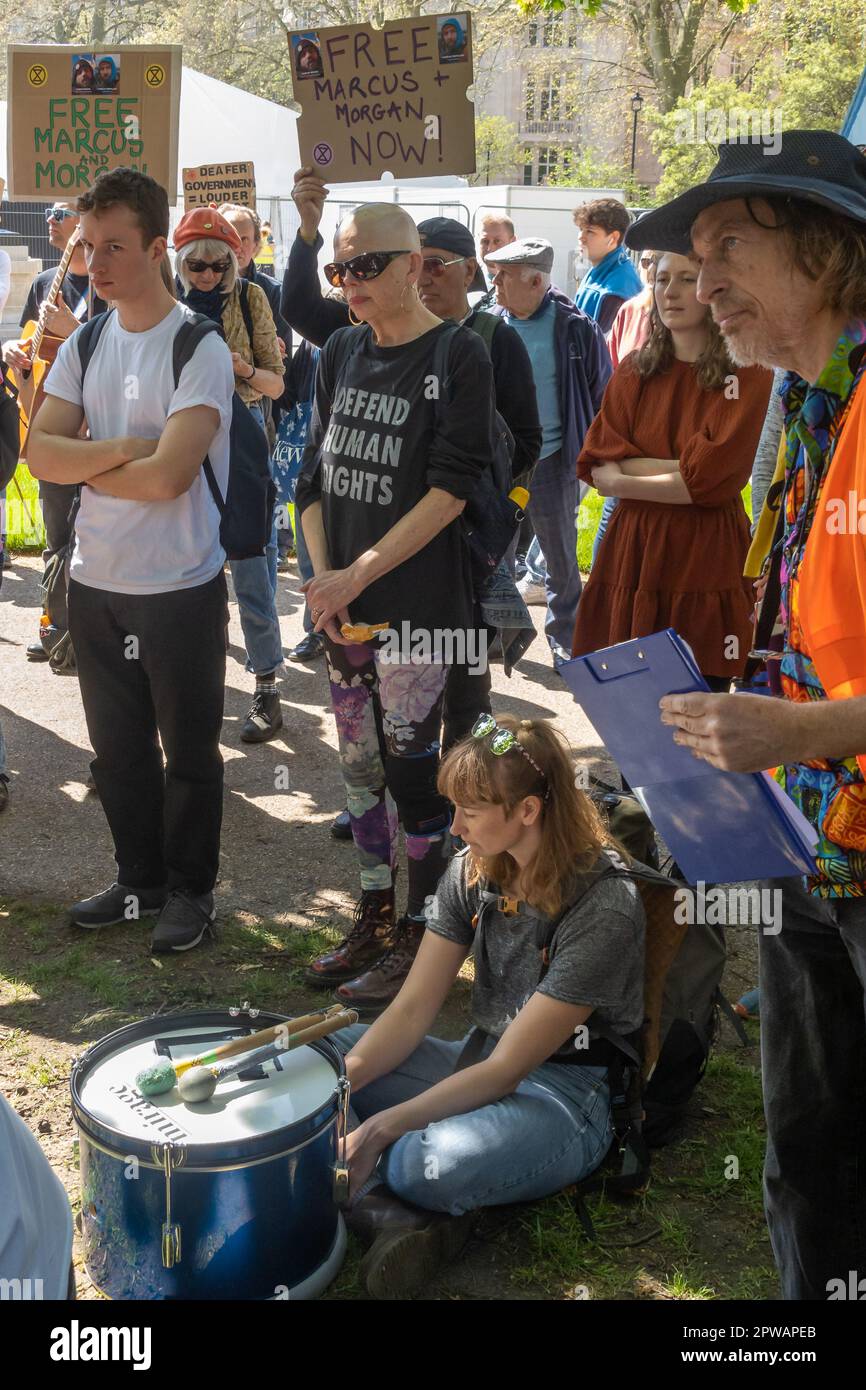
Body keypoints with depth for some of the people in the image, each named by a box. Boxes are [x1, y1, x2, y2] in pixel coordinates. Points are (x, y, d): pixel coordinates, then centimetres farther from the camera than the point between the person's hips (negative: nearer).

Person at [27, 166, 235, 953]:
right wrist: (120, 451, -17)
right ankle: (139, 882, 34)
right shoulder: (85, 345, 6)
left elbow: (167, 475, -24)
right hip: (96, 581, 7)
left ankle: (191, 891, 26)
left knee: (188, 750, 9)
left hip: (179, 587, -6)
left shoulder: (199, 348, -14)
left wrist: (87, 467, -10)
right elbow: (42, 454, -4)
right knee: (118, 746, 17)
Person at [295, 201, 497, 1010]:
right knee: (360, 763, 13)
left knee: (410, 769, -1)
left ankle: (419, 937, 14)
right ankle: (374, 919, 27)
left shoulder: (458, 357, -7)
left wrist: (360, 573, -15)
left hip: (417, 603, -6)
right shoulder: (340, 353, 11)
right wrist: (323, 579, -1)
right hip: (341, 604, 6)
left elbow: (451, 489, -13)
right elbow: (315, 473, 12)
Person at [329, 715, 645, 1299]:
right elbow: (412, 1012, -3)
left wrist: (379, 1129, -26)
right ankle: (410, 1214, -21)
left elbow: (506, 1070, -22)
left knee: (431, 1165, -38)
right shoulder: (473, 871, -2)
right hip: (480, 1063, 8)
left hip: (567, 1095, -7)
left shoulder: (604, 906, -24)